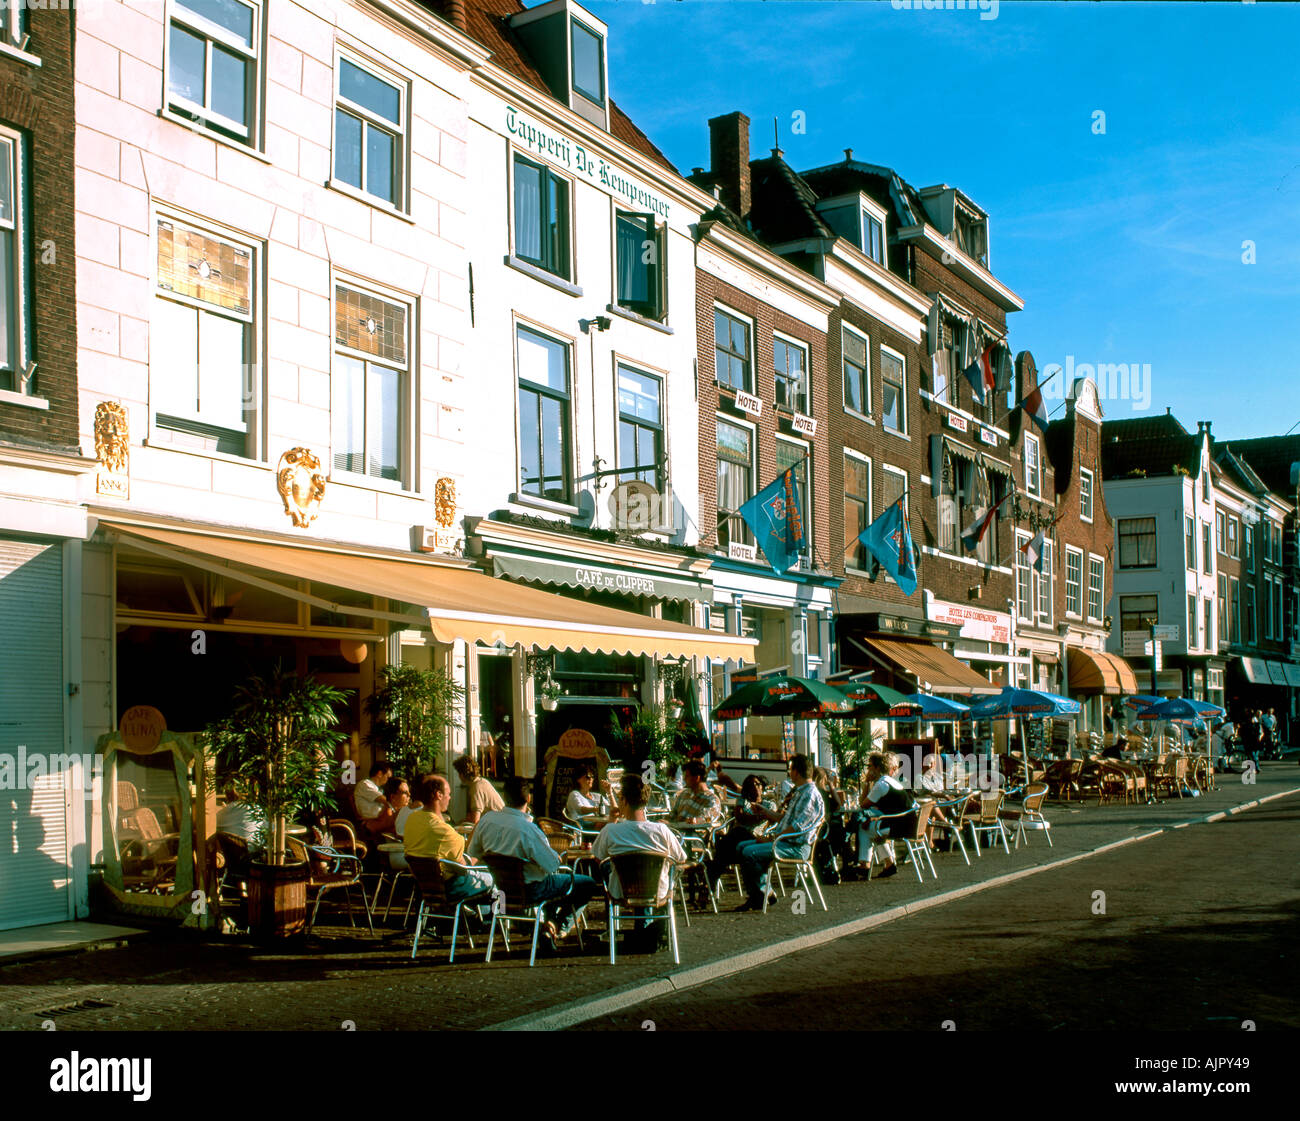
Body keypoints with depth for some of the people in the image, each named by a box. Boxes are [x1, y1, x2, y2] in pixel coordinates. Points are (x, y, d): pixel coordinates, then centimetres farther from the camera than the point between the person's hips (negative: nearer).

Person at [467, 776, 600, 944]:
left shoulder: (487, 819, -11)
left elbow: (473, 851, 3)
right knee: (589, 884, 6)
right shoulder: (528, 829, -31)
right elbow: (553, 865, -24)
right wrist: (558, 858, -3)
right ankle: (560, 928, 18)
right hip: (529, 891, -8)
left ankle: (551, 919, 32)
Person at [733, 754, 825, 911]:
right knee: (741, 847, 4)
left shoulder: (810, 794, -15)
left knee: (750, 853, -24)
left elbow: (797, 827, -22)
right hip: (784, 840, 11)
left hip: (797, 846, -11)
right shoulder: (799, 792, 19)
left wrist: (771, 839, -18)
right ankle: (754, 895, 0)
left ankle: (763, 895, -7)